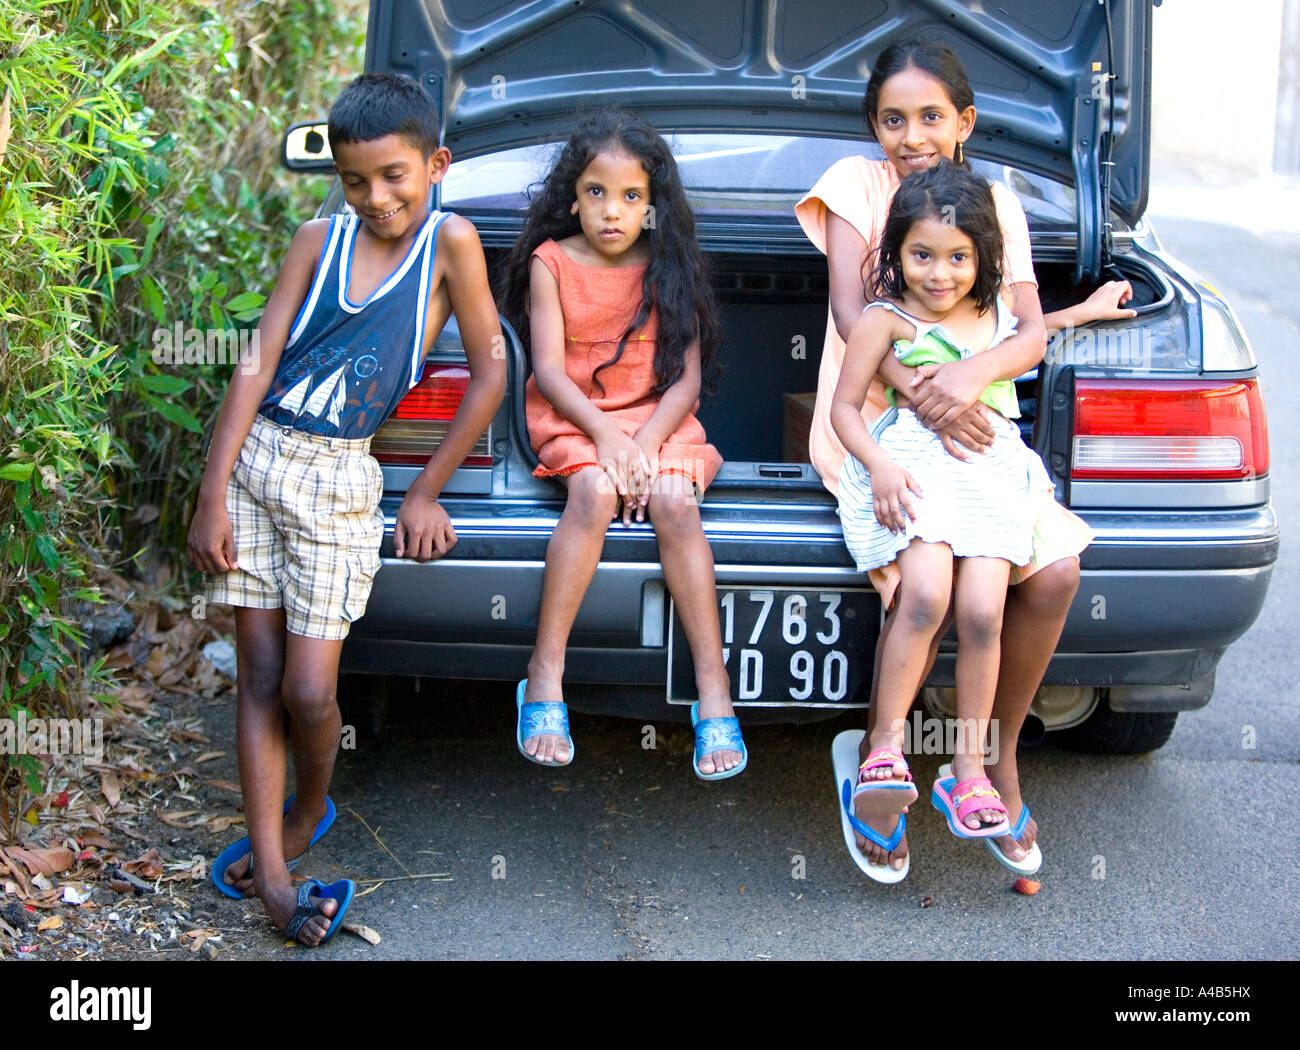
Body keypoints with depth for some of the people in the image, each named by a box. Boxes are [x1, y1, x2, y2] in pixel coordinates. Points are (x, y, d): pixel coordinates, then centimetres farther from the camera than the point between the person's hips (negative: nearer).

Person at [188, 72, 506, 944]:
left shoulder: (449, 242, -5)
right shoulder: (318, 240, 3)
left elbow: (490, 377, -2)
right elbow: (258, 364, -1)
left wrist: (425, 495, 1)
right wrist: (212, 496, -6)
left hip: (338, 479, -3)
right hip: (255, 457, 3)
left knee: (309, 691, -3)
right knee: (261, 677, 3)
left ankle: (310, 810, 28)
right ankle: (271, 873, 8)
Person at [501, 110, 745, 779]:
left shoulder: (668, 269, 5)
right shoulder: (551, 263, 2)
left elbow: (687, 377, 0)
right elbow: (549, 371, -5)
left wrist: (646, 441, -17)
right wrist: (605, 434, -20)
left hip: (659, 420, 1)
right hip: (571, 420, -1)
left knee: (673, 500, -29)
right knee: (595, 491, -33)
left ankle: (714, 692, -27)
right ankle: (544, 678, -28)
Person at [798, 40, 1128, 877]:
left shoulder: (997, 203, 10)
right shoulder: (858, 183, 0)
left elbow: (1027, 331, -2)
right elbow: (850, 314, -12)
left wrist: (972, 374, -25)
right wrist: (921, 394, -27)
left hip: (968, 430, 4)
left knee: (1056, 568, -20)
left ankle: (1000, 754, 0)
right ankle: (875, 764, -7)